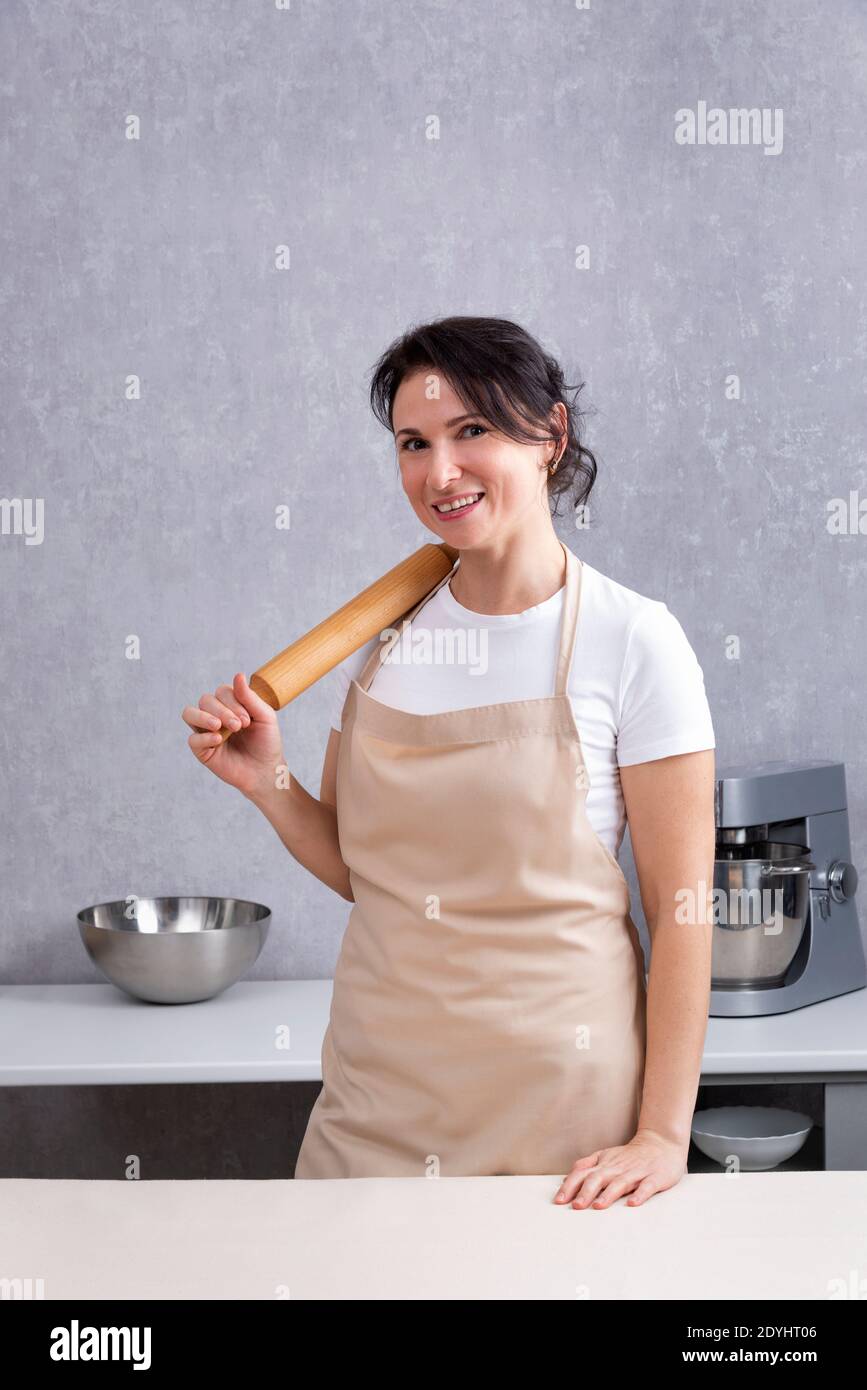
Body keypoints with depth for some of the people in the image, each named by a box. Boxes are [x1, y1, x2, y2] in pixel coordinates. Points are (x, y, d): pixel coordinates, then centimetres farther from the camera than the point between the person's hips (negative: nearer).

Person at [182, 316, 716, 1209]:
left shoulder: (631, 639, -10)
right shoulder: (381, 632, 4)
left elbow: (680, 906, -9)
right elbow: (360, 870, 11)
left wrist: (664, 1136, -12)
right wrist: (267, 783, -6)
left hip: (555, 1098, -4)